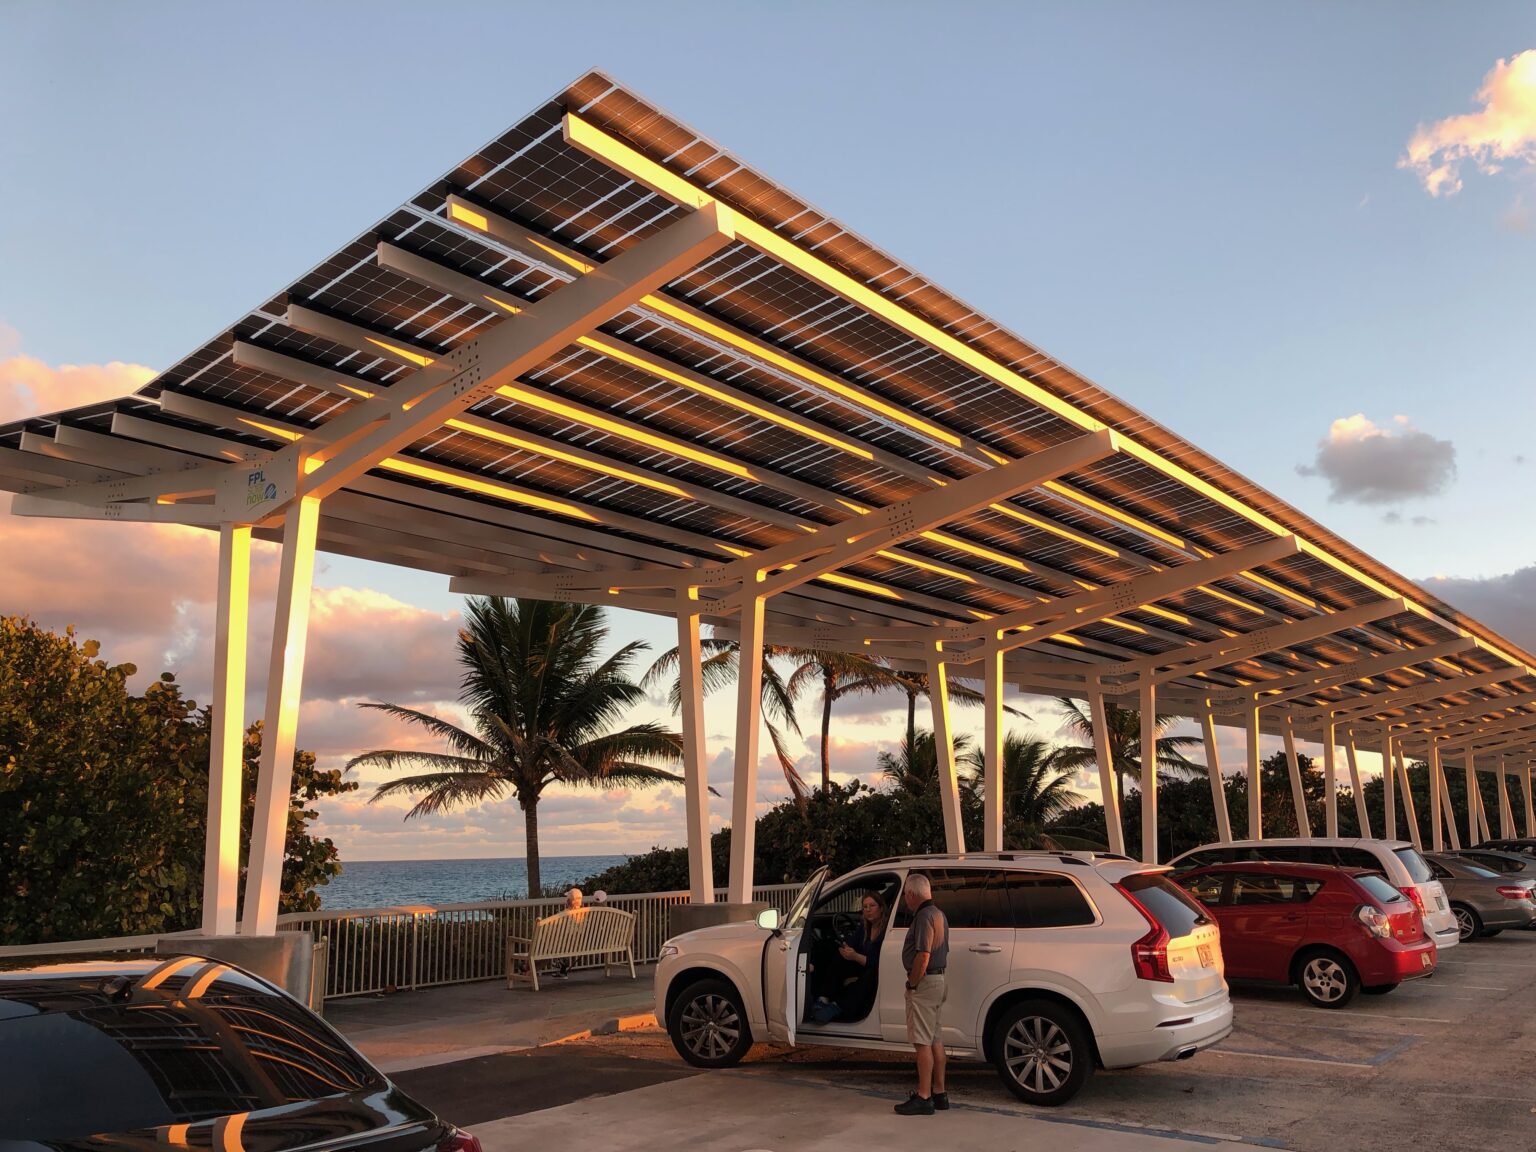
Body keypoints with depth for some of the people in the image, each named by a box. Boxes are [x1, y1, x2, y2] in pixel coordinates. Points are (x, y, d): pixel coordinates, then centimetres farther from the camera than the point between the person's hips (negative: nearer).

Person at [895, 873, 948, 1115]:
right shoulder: (939, 915, 15)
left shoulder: (924, 916, -17)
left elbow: (923, 956, -24)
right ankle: (939, 1093, 20)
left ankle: (923, 1097, -4)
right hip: (939, 980, 10)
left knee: (922, 1042, -6)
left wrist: (912, 984, -15)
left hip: (924, 983, -10)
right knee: (935, 1040, 14)